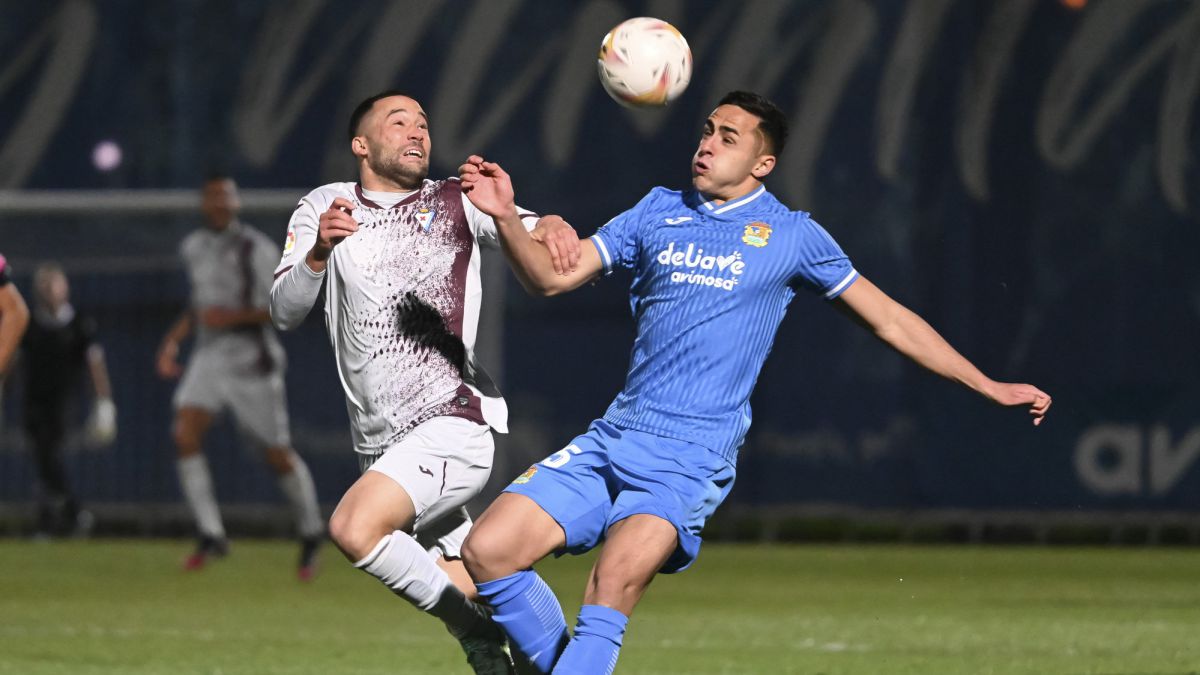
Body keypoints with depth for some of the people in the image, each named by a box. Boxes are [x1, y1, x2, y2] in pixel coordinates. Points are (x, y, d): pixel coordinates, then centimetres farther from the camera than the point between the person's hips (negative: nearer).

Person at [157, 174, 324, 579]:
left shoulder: (257, 250, -9)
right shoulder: (193, 249, 11)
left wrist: (234, 316, -22)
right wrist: (173, 340, 13)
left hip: (251, 359, -5)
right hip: (208, 358, 5)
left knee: (278, 455, 1)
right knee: (185, 433, -18)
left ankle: (311, 535, 24)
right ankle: (211, 536, -14)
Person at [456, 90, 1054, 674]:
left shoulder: (791, 235, 4)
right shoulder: (658, 212, 13)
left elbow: (889, 320, 11)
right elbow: (551, 276, 11)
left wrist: (987, 386, 10)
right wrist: (506, 217, -8)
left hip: (692, 456, -4)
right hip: (613, 435, 5)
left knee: (615, 580, -30)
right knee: (487, 551, -10)